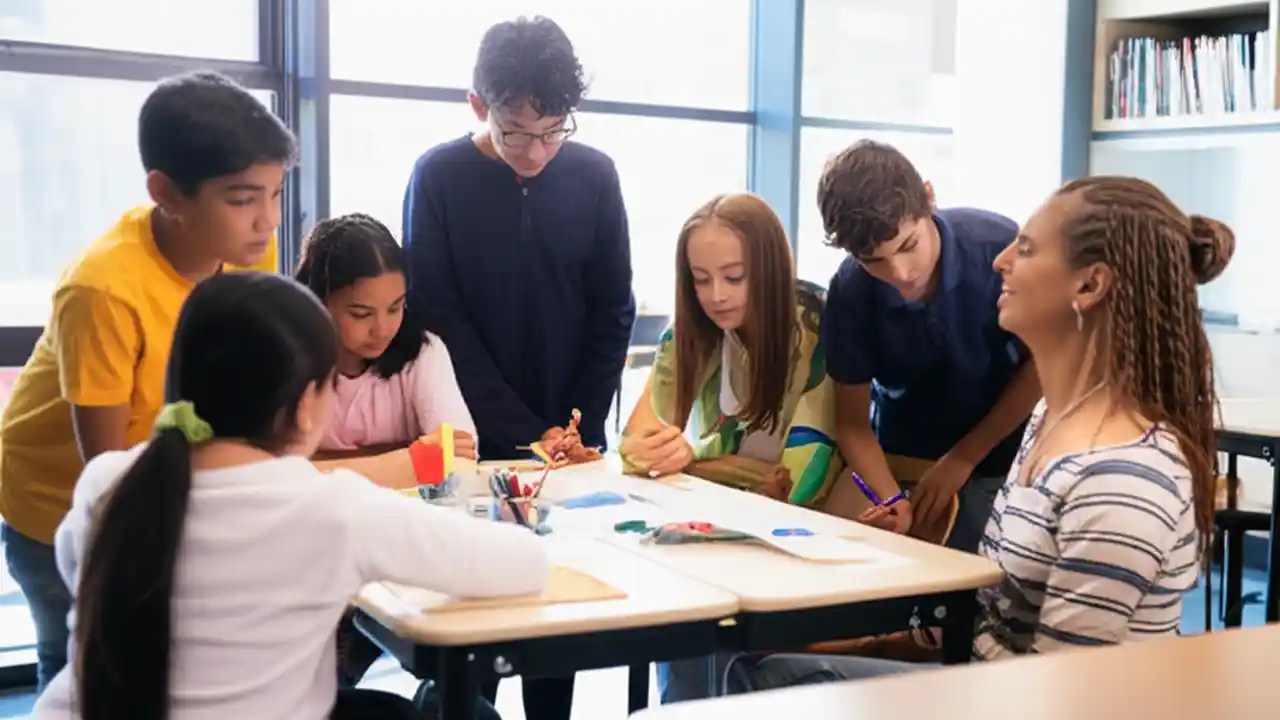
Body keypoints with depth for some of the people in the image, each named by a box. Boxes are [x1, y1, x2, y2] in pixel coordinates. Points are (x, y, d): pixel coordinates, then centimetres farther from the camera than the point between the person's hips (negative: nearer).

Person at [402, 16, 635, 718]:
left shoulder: (593, 174, -1)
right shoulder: (439, 176, -7)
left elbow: (612, 312, 2)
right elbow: (439, 318, -9)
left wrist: (580, 428, -5)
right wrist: (525, 433, -13)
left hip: (571, 437, 2)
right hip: (479, 439, -2)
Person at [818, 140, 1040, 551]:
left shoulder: (1000, 248, -27)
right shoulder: (850, 292, -22)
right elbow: (852, 423, -13)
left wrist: (963, 458, -12)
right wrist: (893, 500, -32)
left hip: (997, 455, -1)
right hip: (902, 457, 1)